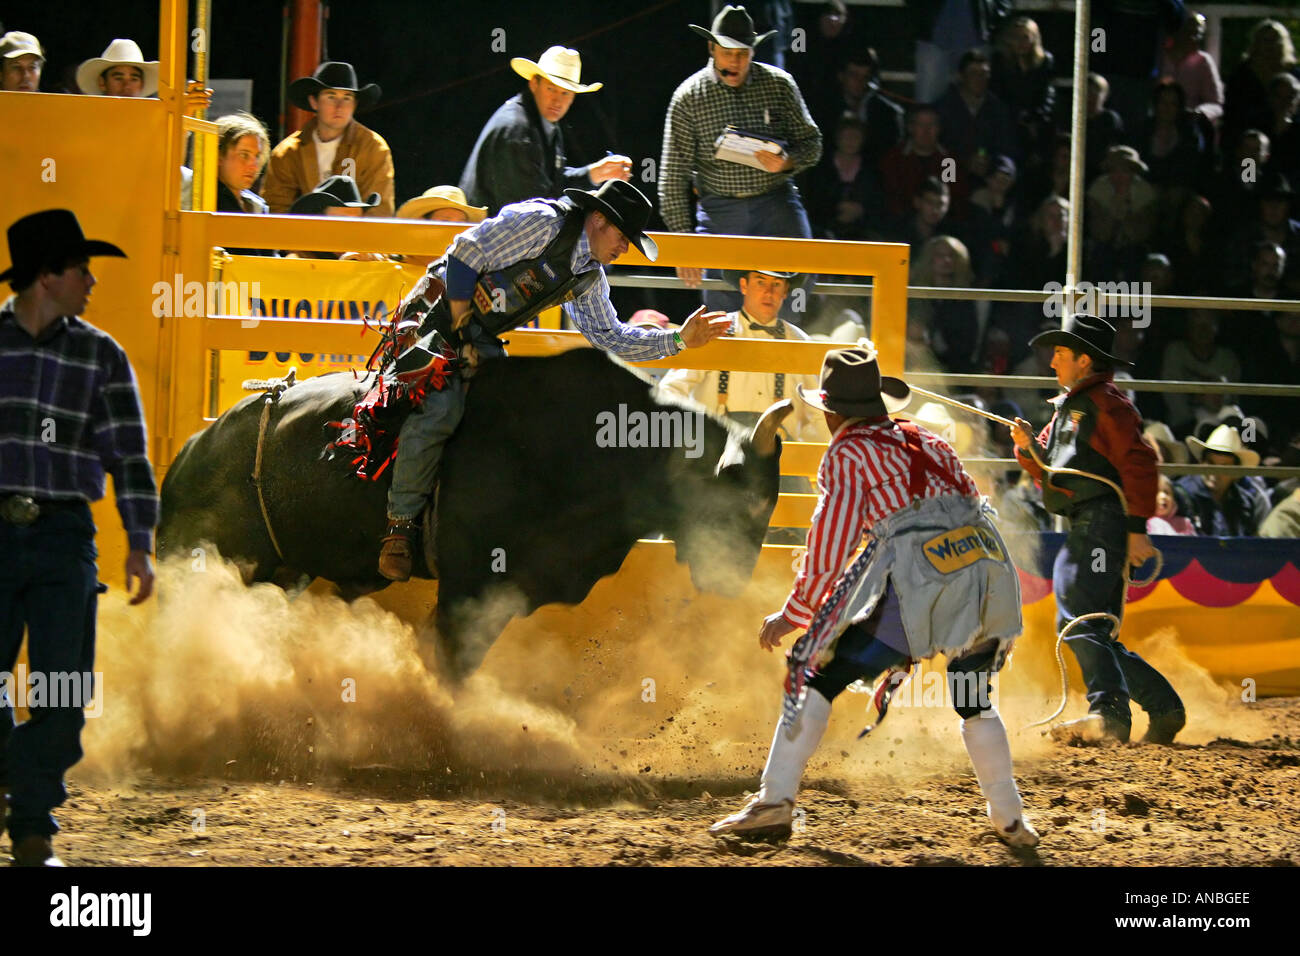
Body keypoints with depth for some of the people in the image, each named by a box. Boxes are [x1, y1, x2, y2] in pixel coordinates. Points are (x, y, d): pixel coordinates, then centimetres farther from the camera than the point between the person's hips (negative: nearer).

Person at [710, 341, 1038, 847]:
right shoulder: (928, 441, 25)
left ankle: (776, 801, -3)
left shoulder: (848, 454, 8)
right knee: (973, 700, 26)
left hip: (918, 585, -6)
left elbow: (829, 546, 4)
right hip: (990, 572, 6)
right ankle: (1010, 819, 28)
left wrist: (793, 614, 14)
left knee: (816, 670, 3)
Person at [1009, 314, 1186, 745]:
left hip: (1103, 526, -11)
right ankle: (1164, 709, 13)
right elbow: (1050, 473, 27)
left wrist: (1137, 528, -21)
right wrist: (1028, 449, 5)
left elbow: (1138, 464, -15)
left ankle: (1109, 712, -34)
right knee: (1098, 635, 11)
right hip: (1083, 531, 11)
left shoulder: (1107, 404, -7)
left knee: (1079, 620, -23)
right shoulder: (1068, 409, 23)